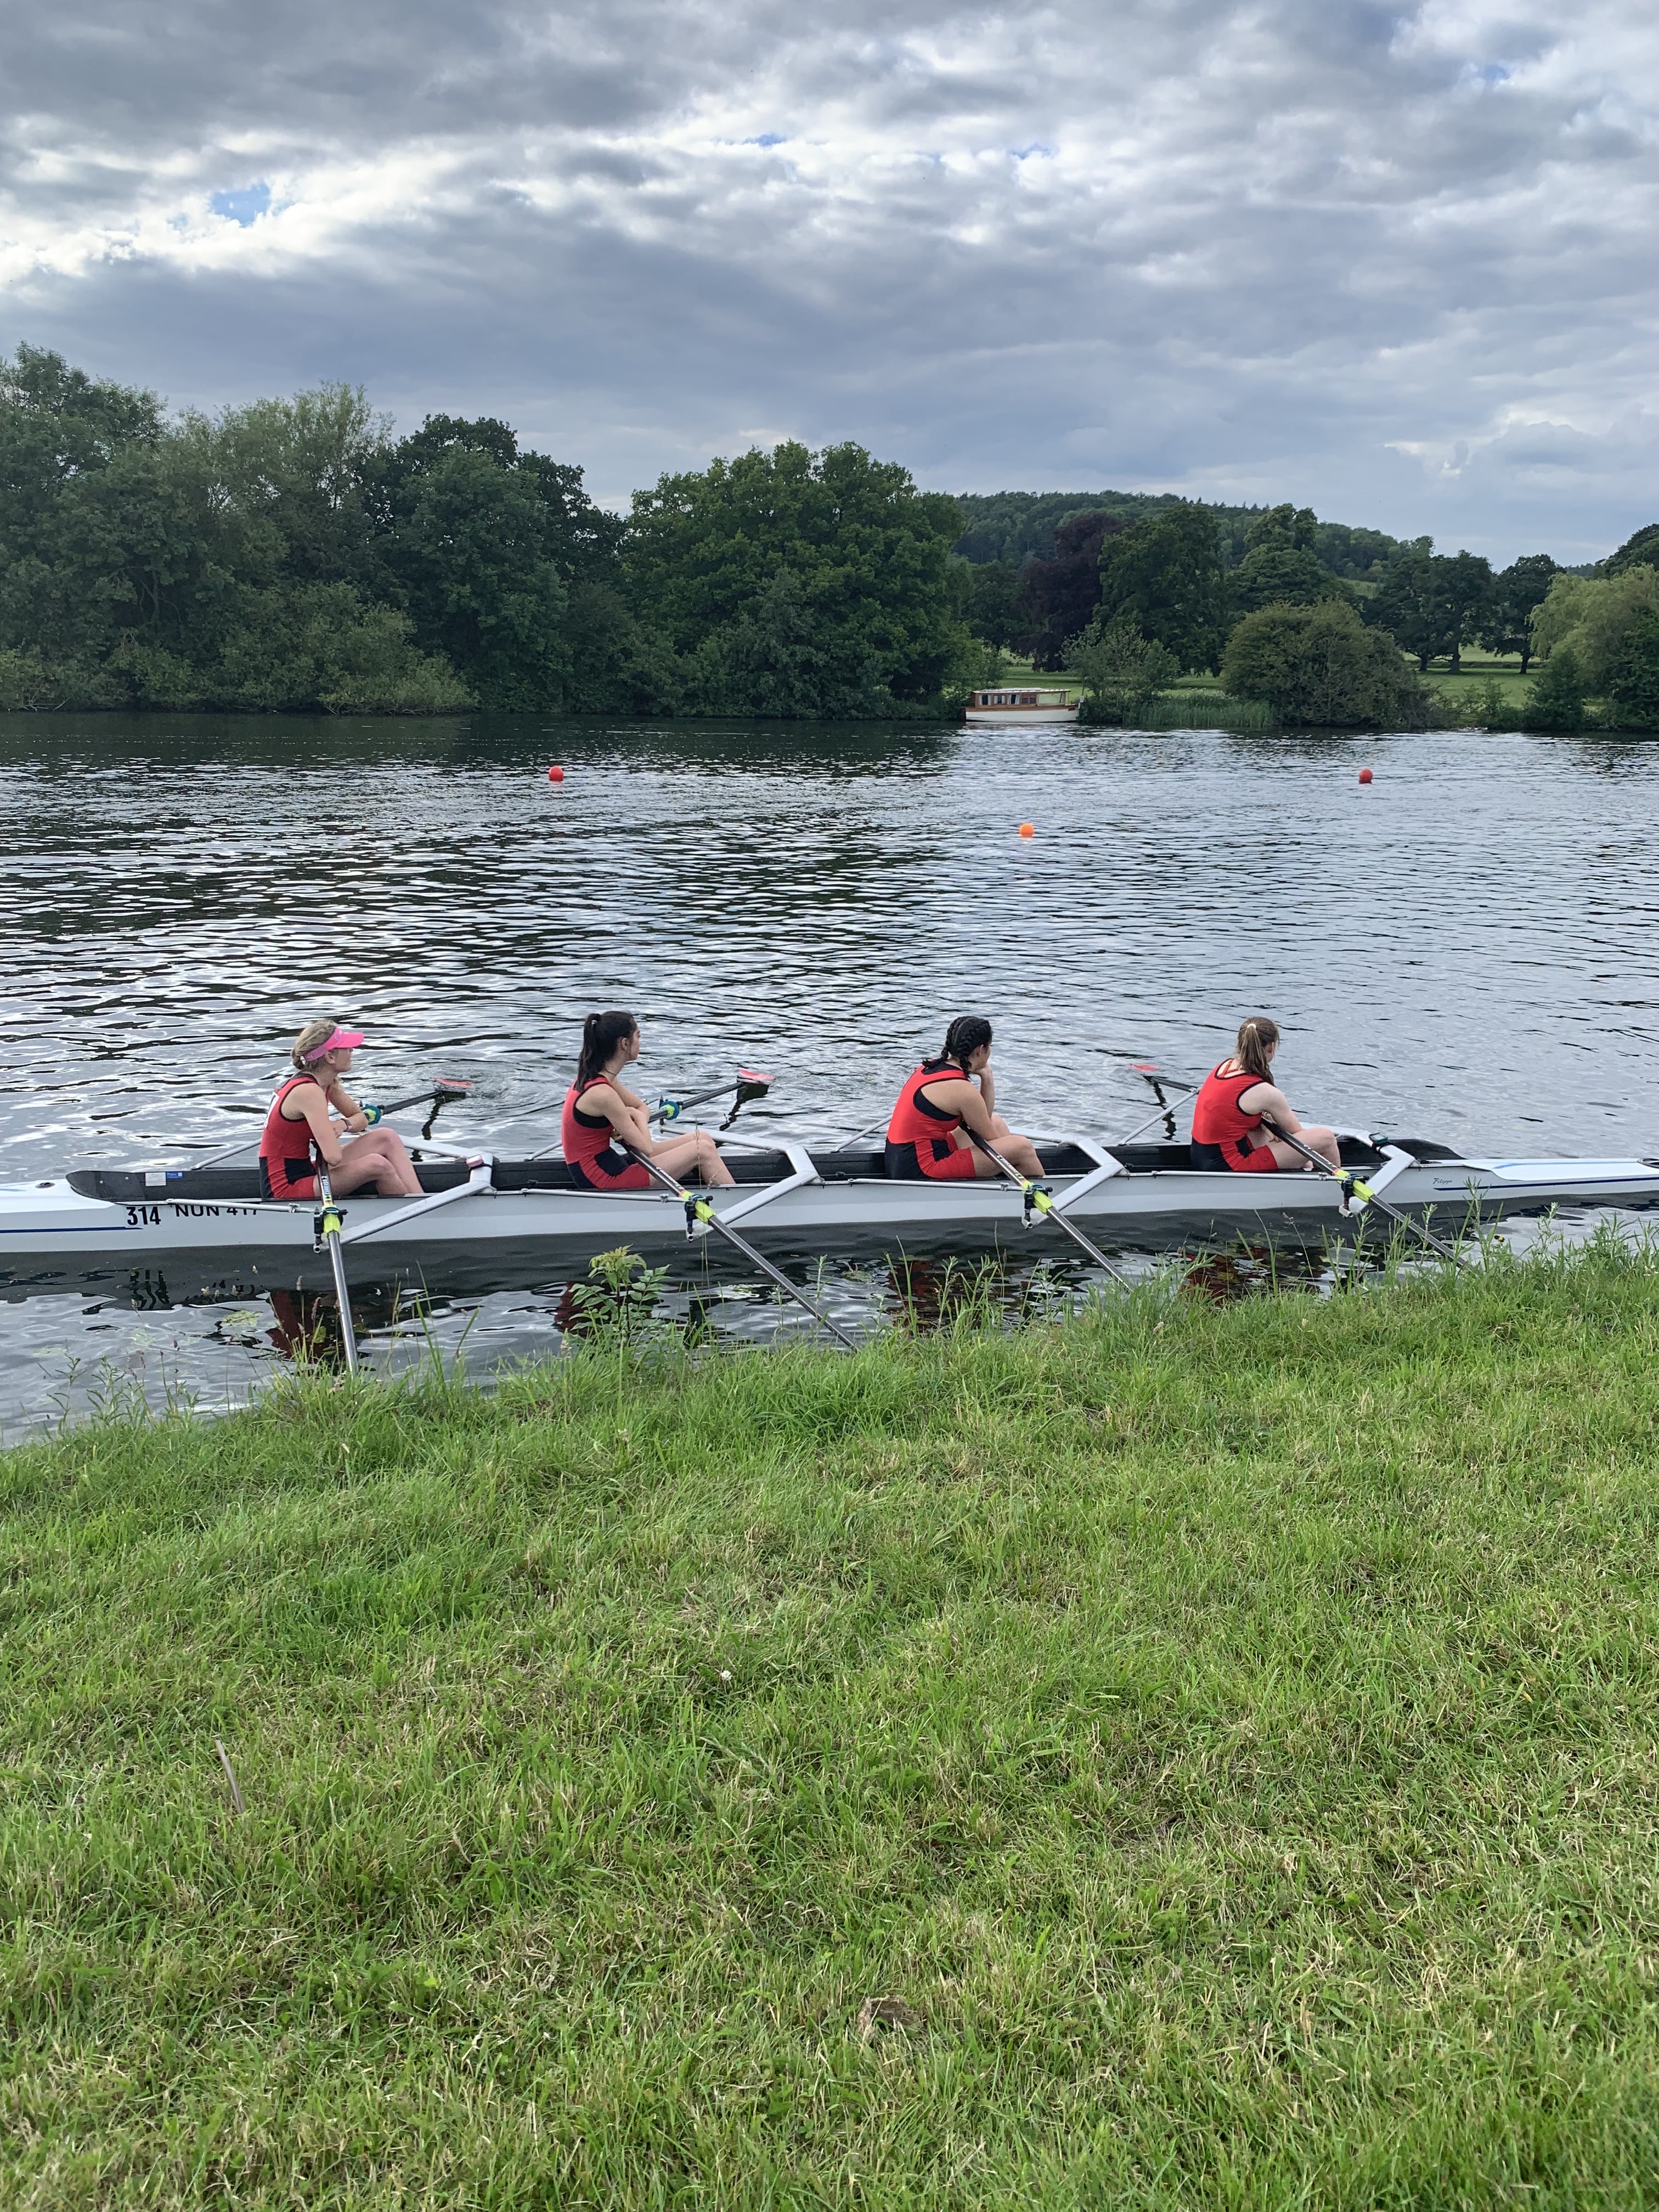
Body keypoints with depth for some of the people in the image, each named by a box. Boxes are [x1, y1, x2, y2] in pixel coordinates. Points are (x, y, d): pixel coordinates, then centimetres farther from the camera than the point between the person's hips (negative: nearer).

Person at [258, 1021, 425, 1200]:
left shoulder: (328, 1084, 5)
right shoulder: (308, 1091, -23)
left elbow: (361, 1118, 18)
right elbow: (334, 1157, -30)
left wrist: (343, 1124, -5)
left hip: (305, 1171, 10)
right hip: (285, 1187, -10)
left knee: (387, 1138, 1)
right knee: (376, 1165, -24)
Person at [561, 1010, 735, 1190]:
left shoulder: (593, 1077, 6)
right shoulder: (601, 1093, -23)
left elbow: (642, 1107, 19)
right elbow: (646, 1148, -17)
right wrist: (638, 1117, 2)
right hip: (601, 1180, -10)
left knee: (702, 1139, 6)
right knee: (702, 1150, -9)